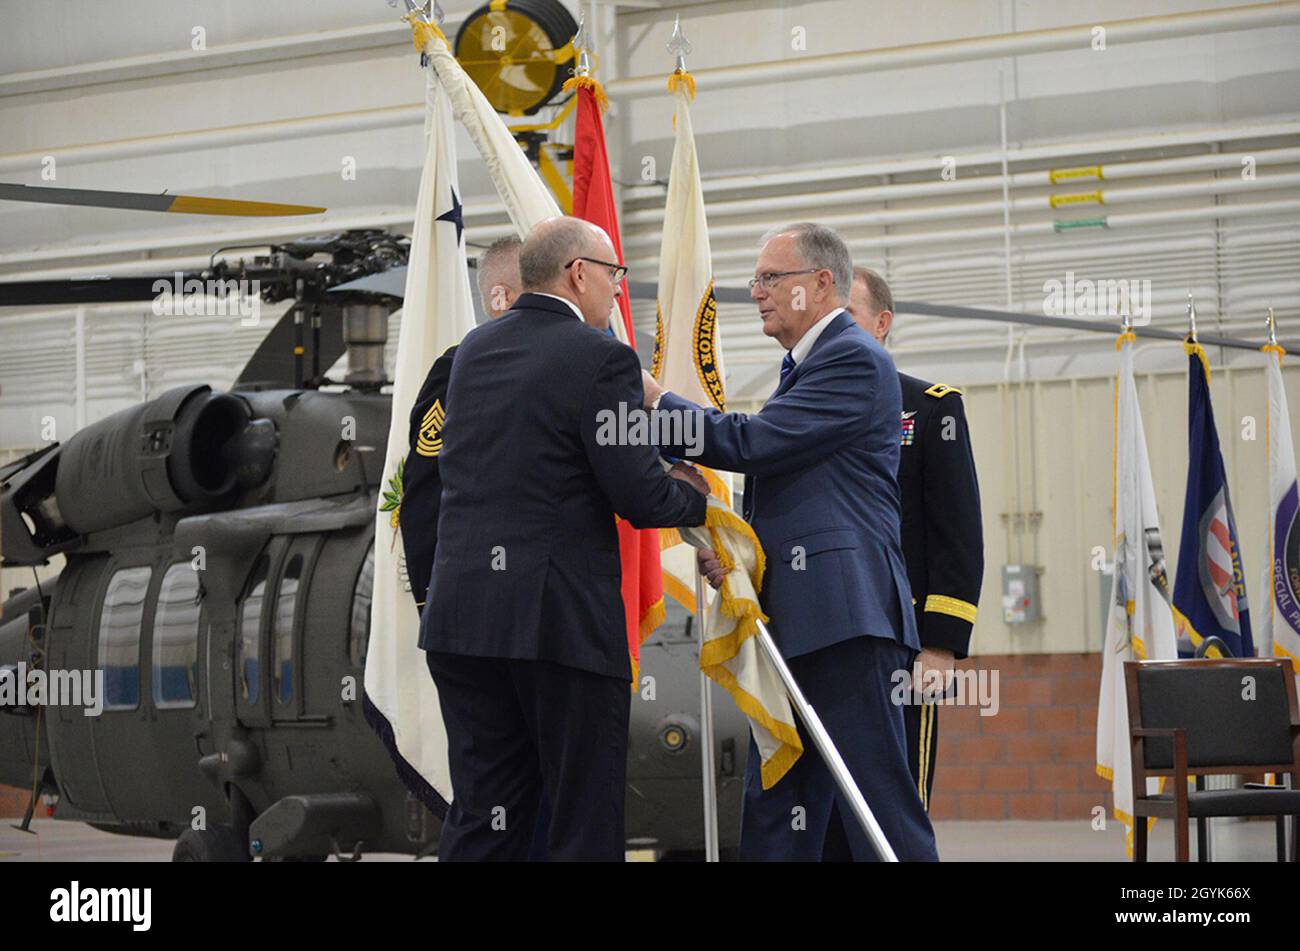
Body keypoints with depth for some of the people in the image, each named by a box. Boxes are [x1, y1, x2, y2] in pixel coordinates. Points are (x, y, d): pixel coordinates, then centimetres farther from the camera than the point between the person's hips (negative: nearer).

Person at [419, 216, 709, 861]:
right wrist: (694, 496, 9)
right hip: (562, 616, -6)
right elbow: (641, 499, -13)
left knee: (481, 820, 9)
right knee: (586, 826, 2)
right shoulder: (602, 359, -9)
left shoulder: (472, 351, 12)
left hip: (461, 614, 6)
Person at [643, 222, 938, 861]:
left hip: (842, 615, -10)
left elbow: (751, 443, -15)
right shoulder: (803, 367, 24)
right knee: (773, 815, 9)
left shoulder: (855, 360, -7)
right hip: (795, 623, 10)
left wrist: (655, 401, -4)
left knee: (880, 801, -10)